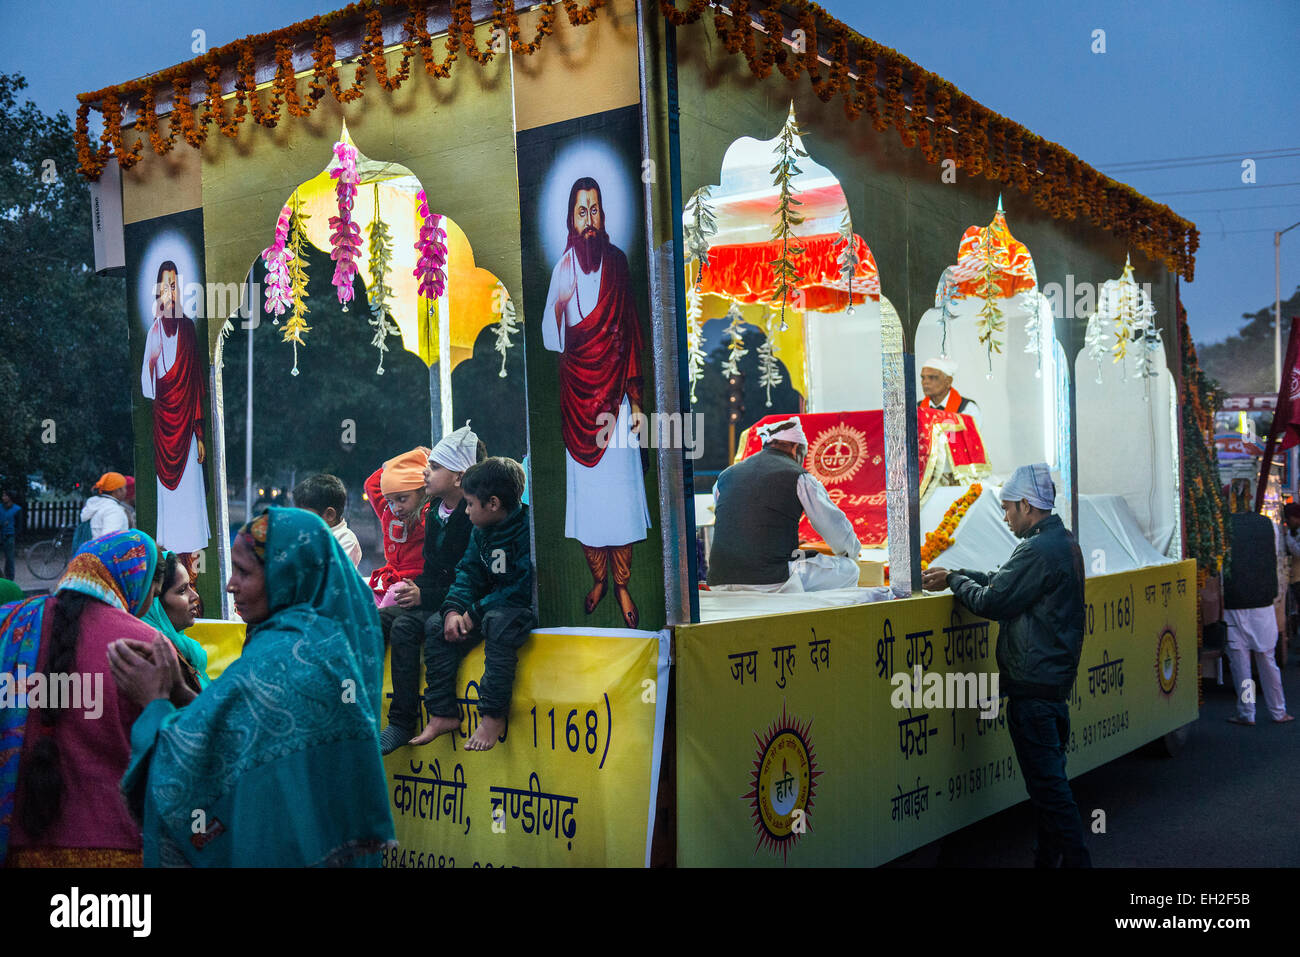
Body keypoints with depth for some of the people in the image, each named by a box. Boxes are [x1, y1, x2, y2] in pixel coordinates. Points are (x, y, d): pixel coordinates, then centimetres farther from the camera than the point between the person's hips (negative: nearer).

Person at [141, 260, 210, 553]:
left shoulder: (188, 328, 1)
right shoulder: (154, 331, 5)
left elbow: (197, 385, 2)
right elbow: (146, 383, 7)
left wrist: (200, 433, 0)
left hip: (186, 424, -1)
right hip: (163, 425, 1)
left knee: (190, 490, -1)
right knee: (167, 492, 7)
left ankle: (192, 552, 4)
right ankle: (168, 548, 13)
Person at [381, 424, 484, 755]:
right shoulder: (434, 513, 11)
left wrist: (426, 597, -18)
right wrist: (414, 590, 1)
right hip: (430, 601, 8)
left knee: (405, 627, -27)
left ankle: (401, 723, -19)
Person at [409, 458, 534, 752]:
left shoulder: (529, 528, -20)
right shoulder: (481, 531, 8)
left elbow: (525, 587, -25)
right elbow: (468, 573, 11)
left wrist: (477, 611, -19)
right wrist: (454, 610, -9)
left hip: (528, 607, -9)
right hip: (493, 604, 9)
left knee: (498, 621, -38)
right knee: (436, 626, -2)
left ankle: (493, 715, -30)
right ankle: (442, 713, -1)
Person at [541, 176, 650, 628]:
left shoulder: (616, 262, 1)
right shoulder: (562, 268, 4)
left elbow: (631, 335, 2)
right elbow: (551, 336, 4)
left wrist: (636, 402, -1)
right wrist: (559, 303, -18)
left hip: (614, 389, -1)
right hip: (577, 393, 1)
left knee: (619, 484, 0)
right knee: (584, 488, 6)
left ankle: (622, 585, 11)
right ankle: (598, 578, 21)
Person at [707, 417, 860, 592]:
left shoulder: (726, 475, 17)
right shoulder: (798, 477, 1)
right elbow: (837, 528, 7)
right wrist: (851, 554, 30)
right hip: (773, 582, -6)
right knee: (848, 570, 13)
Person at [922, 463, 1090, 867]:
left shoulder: (1038, 551, -20)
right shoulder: (1064, 542, 13)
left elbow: (992, 601, -17)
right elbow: (1006, 579, 18)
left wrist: (954, 581, -1)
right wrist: (956, 575, 11)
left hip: (1032, 684, -11)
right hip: (1056, 678, 11)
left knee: (1047, 783, -5)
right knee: (1050, 777, 17)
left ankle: (1074, 858, -1)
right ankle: (1050, 856, 26)